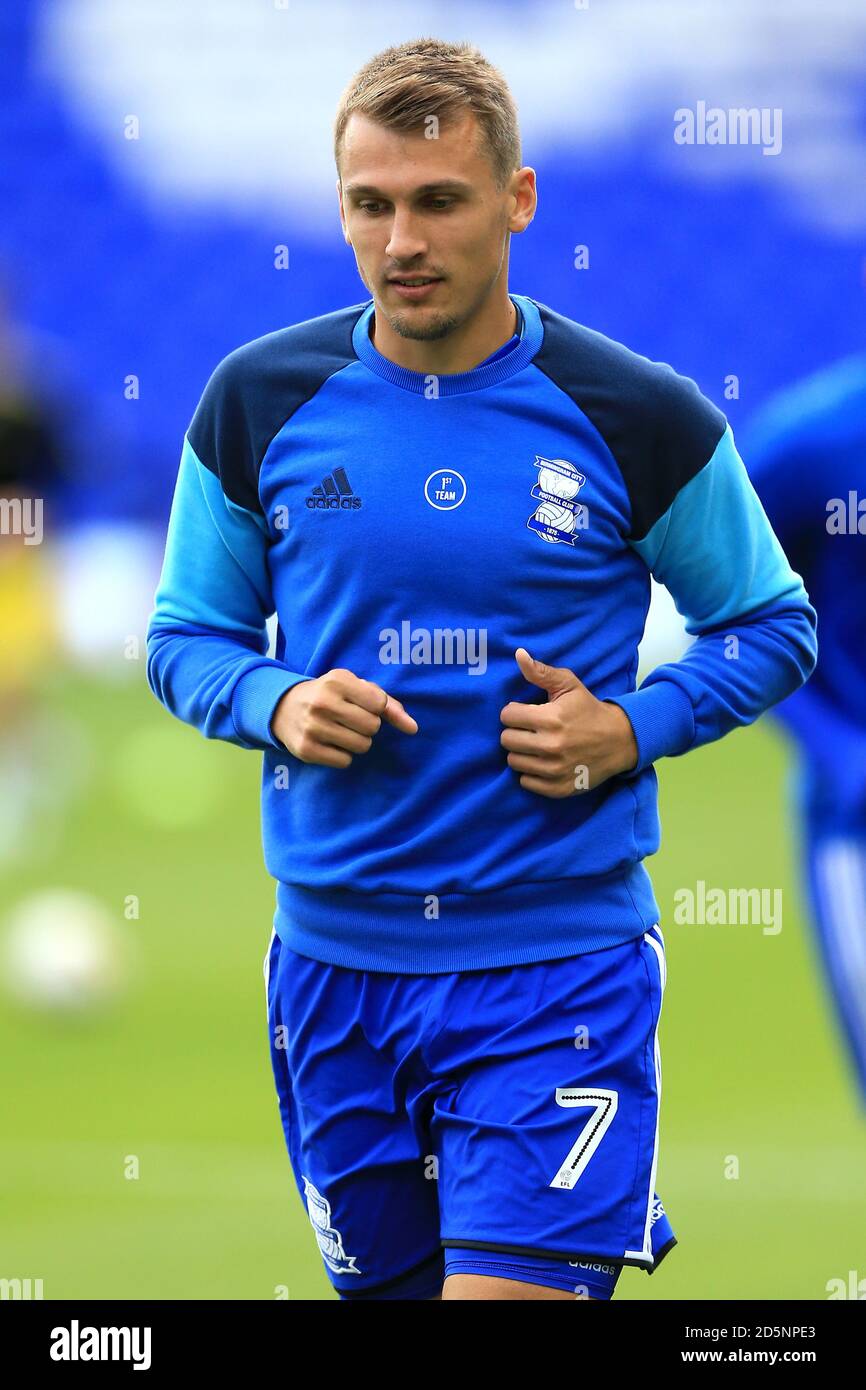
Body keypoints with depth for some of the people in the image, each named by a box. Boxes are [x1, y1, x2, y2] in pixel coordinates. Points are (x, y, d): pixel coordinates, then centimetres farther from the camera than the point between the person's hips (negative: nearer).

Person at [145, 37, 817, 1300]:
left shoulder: (637, 417, -4)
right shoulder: (261, 402, 2)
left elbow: (773, 624, 7)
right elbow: (186, 635, 12)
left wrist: (633, 730, -10)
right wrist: (276, 706, -9)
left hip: (559, 968, -3)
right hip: (335, 954, 3)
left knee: (515, 1284, -18)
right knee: (388, 1284, 14)